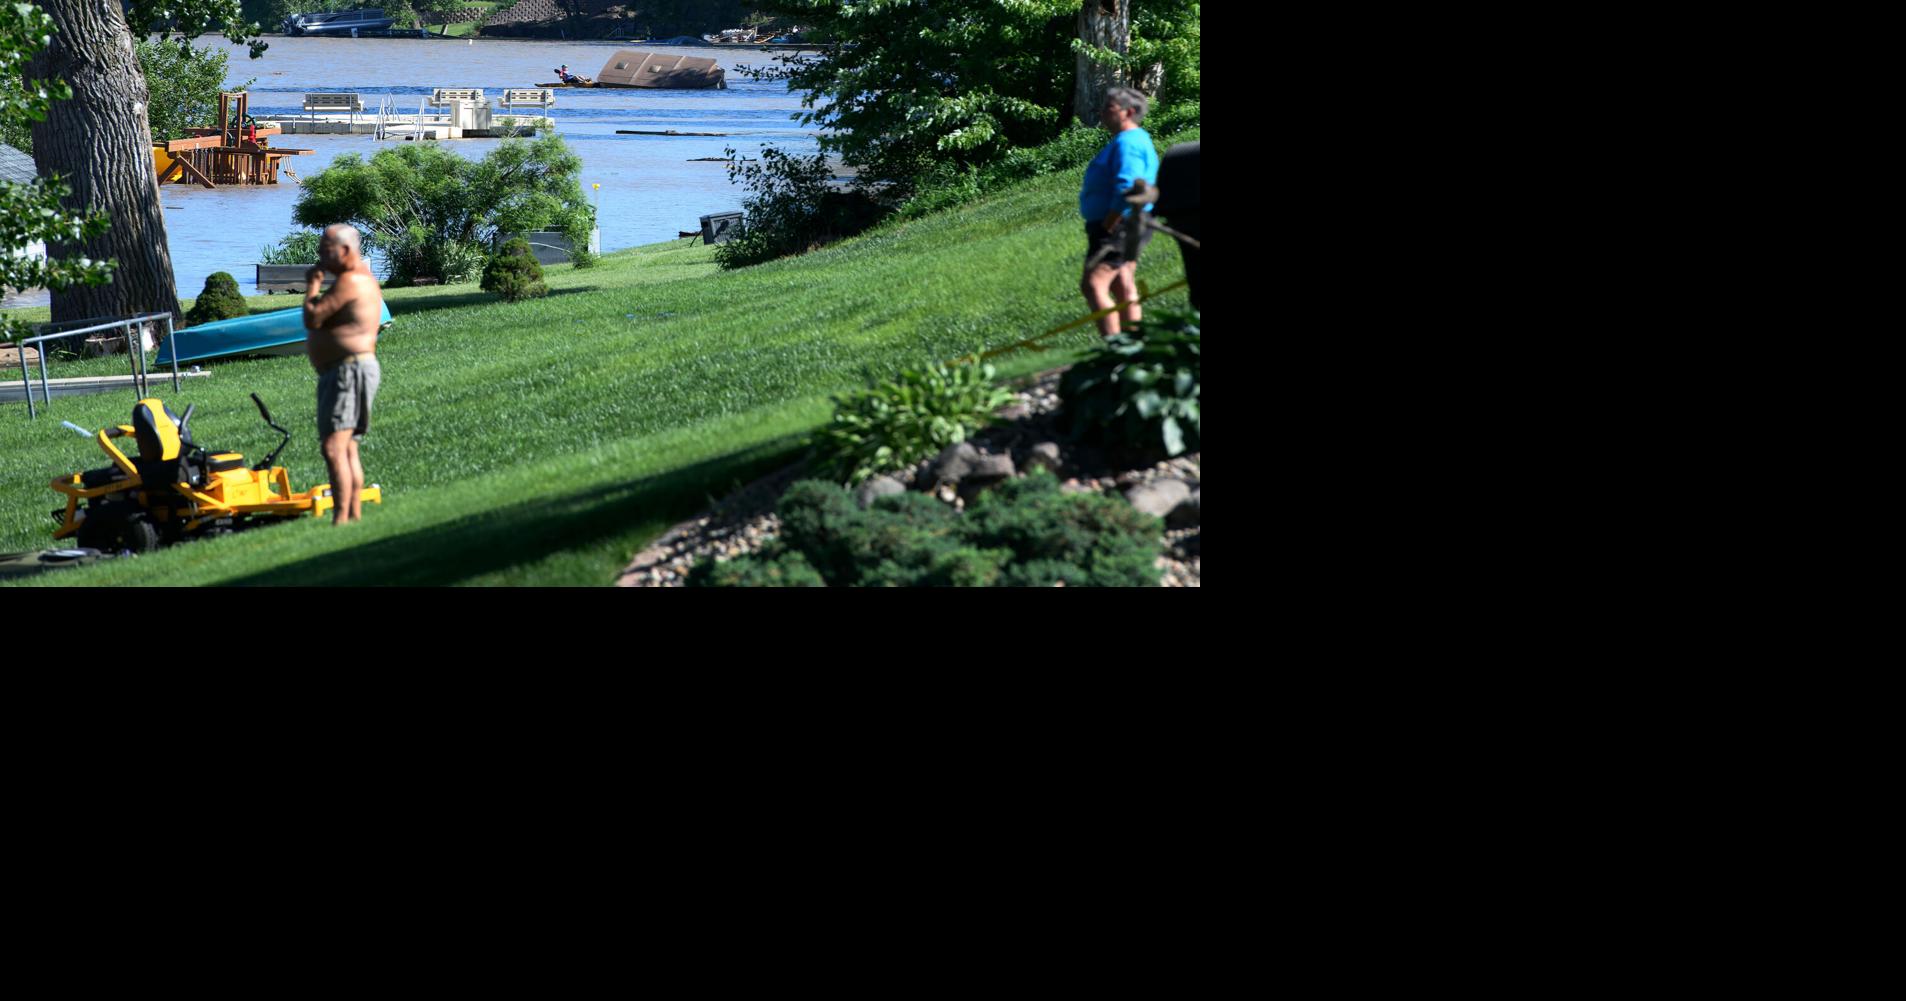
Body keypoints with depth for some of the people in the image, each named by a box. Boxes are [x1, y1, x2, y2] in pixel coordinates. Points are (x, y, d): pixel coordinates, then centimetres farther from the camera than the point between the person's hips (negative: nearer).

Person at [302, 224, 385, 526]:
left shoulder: (350, 282, -15)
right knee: (347, 449, 16)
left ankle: (340, 520, -23)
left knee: (333, 447, -18)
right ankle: (355, 516, 20)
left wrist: (312, 285, -5)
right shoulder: (364, 278, 19)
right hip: (350, 370, 12)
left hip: (348, 370, -12)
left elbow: (312, 319, -16)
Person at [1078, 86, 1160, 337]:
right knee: (1124, 289, 14)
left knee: (1093, 285, -17)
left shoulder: (1127, 143, -16)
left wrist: (1107, 228, -23)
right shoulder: (1139, 140, 19)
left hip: (1119, 228, -11)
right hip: (1125, 229, 11)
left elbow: (1126, 189, -27)